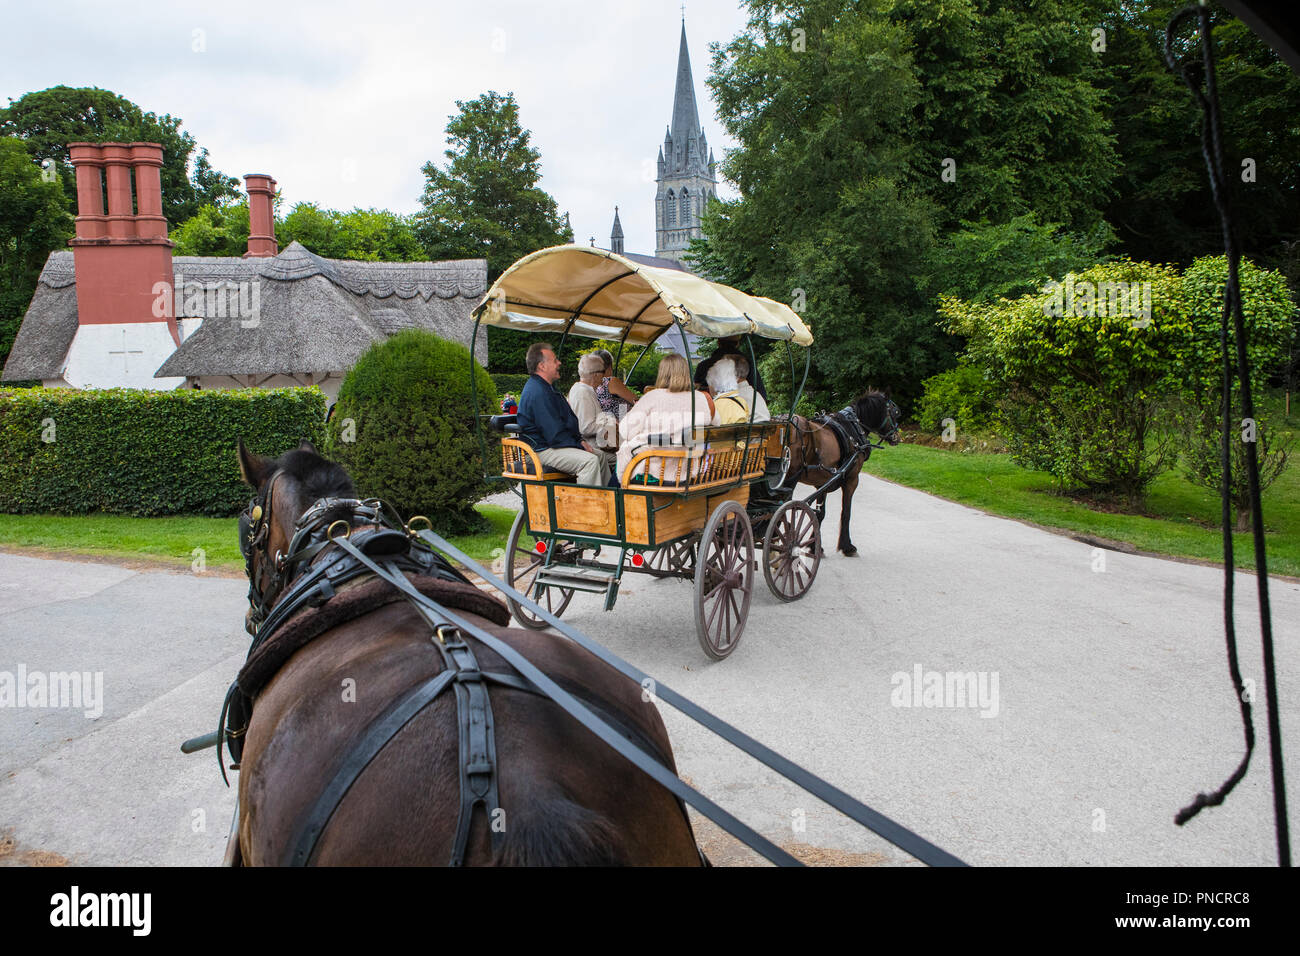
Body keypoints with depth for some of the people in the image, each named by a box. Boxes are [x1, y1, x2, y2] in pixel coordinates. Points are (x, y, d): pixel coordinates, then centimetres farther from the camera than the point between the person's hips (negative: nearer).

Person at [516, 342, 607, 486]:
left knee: (599, 455, 10)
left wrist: (580, 440, 10)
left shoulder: (546, 387, 16)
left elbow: (567, 421, 23)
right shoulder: (538, 393, -21)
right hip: (542, 451, -11)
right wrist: (578, 446, -13)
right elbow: (555, 435, -23)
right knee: (590, 460, -26)